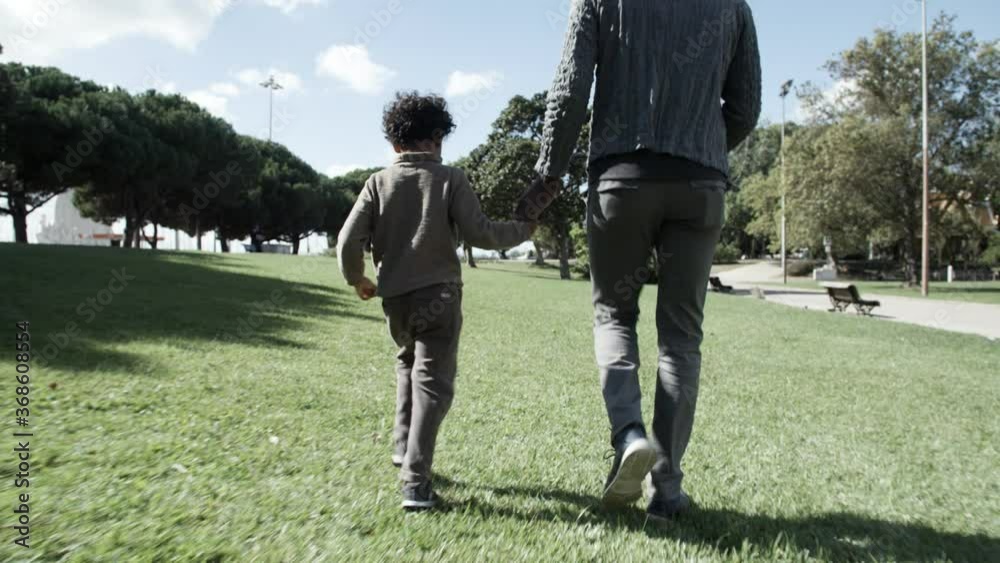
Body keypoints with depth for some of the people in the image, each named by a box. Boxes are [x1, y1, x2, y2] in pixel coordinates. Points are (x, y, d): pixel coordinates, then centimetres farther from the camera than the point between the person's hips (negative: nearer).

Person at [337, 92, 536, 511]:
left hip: (394, 297, 4)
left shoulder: (379, 182, 3)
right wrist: (522, 231, 8)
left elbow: (348, 241, -3)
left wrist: (357, 280, 14)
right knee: (432, 382, -2)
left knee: (409, 364, 27)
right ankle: (415, 482, -12)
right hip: (438, 294, -3)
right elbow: (480, 234, -10)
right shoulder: (450, 179, -3)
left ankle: (404, 450, 28)